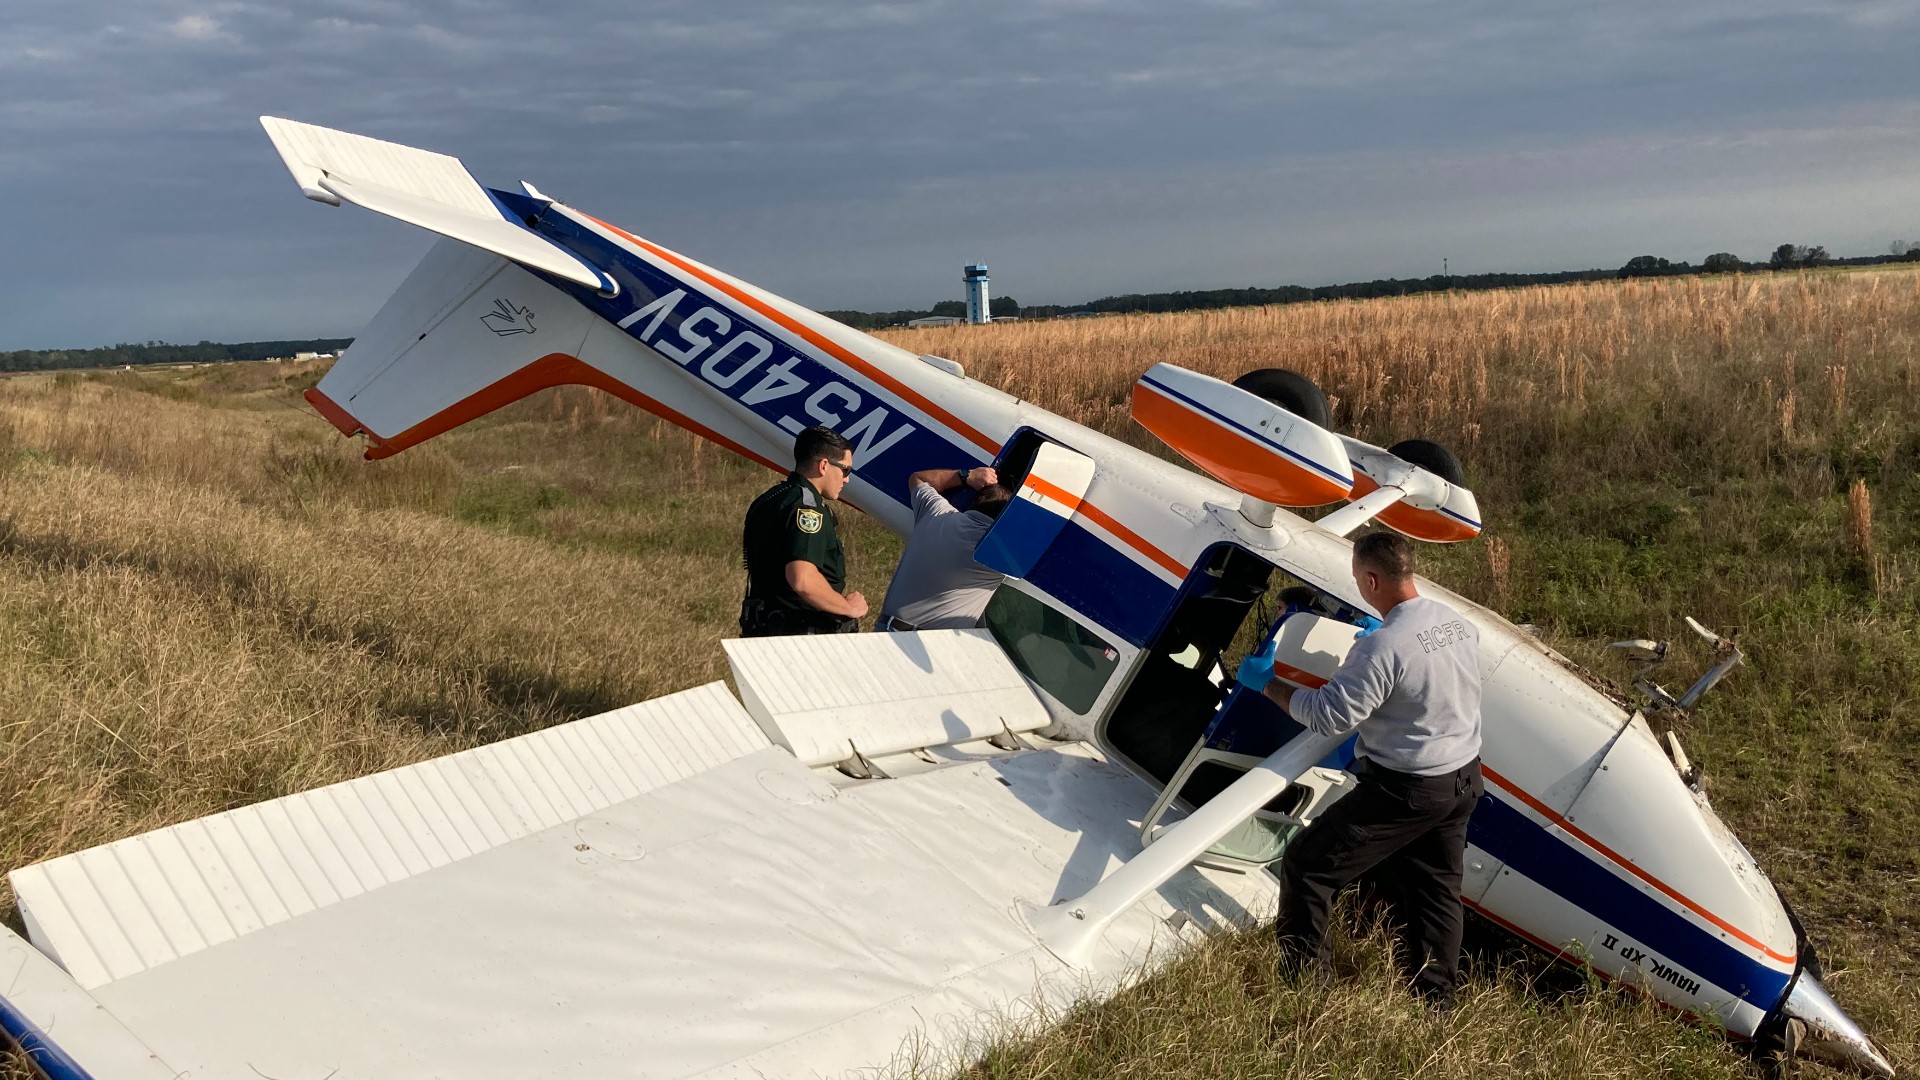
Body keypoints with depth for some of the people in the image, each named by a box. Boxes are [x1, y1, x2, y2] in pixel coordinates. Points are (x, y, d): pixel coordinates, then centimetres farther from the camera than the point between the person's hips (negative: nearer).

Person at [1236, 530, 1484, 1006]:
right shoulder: (1460, 624, 0)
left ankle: (1300, 980, 11)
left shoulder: (1383, 647, -26)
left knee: (1307, 865, 4)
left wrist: (1266, 683, -10)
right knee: (1436, 891, 20)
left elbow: (1328, 715, -22)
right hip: (1465, 779, 9)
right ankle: (1435, 1003, 29)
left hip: (1405, 790, -8)